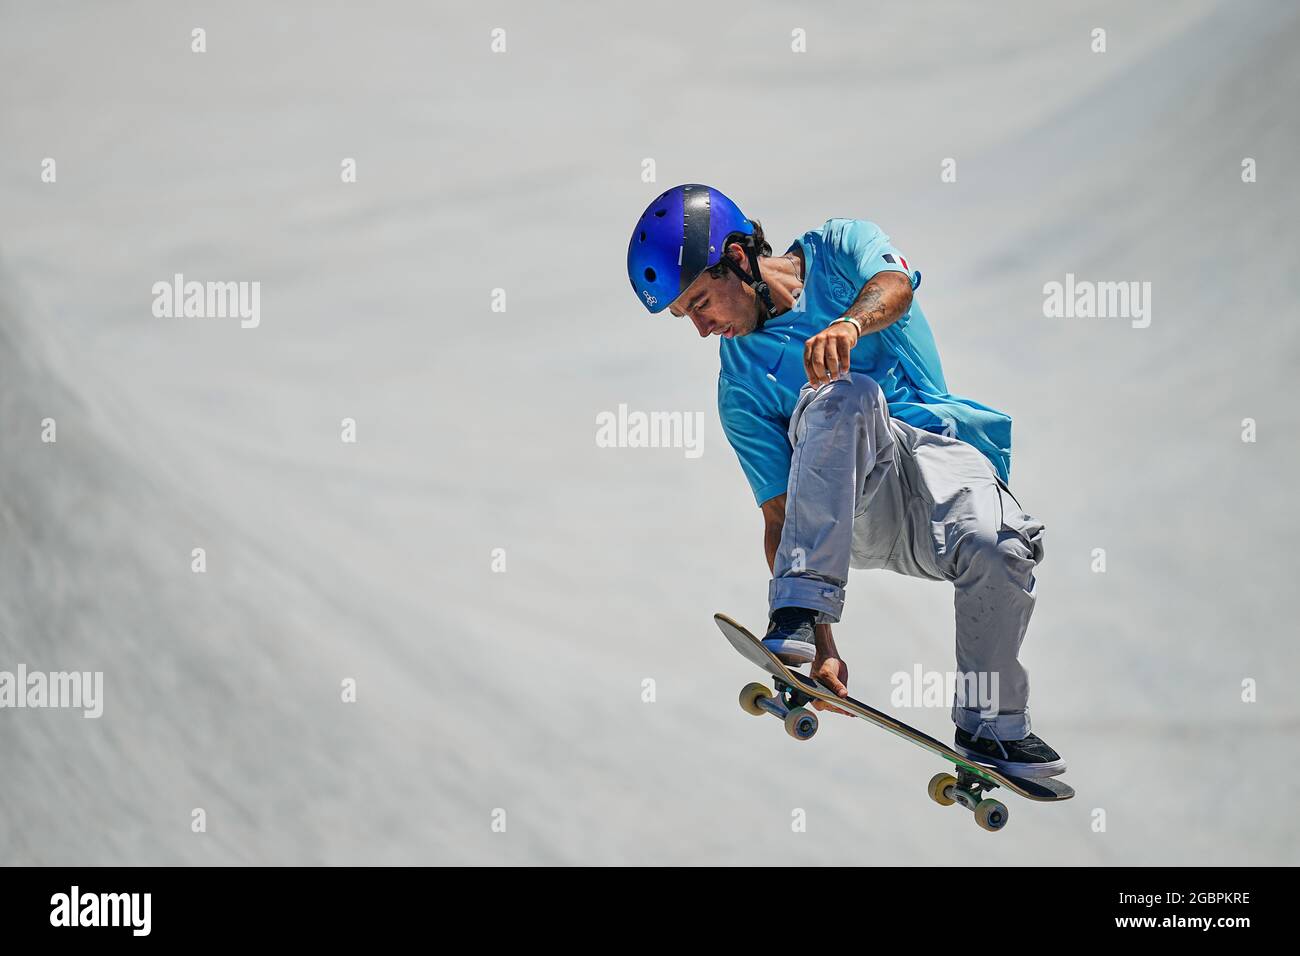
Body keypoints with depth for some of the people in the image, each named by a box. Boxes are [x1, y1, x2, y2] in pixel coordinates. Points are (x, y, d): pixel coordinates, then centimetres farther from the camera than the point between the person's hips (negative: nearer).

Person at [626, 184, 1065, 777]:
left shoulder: (839, 248, 9)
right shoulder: (741, 390, 8)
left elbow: (894, 285, -16)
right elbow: (780, 517, 0)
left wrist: (850, 323, -41)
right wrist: (823, 647, -12)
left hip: (945, 451, 1)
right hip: (851, 508, -1)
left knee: (997, 549, -32)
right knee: (843, 394, -31)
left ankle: (990, 727, -5)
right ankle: (801, 608, -36)